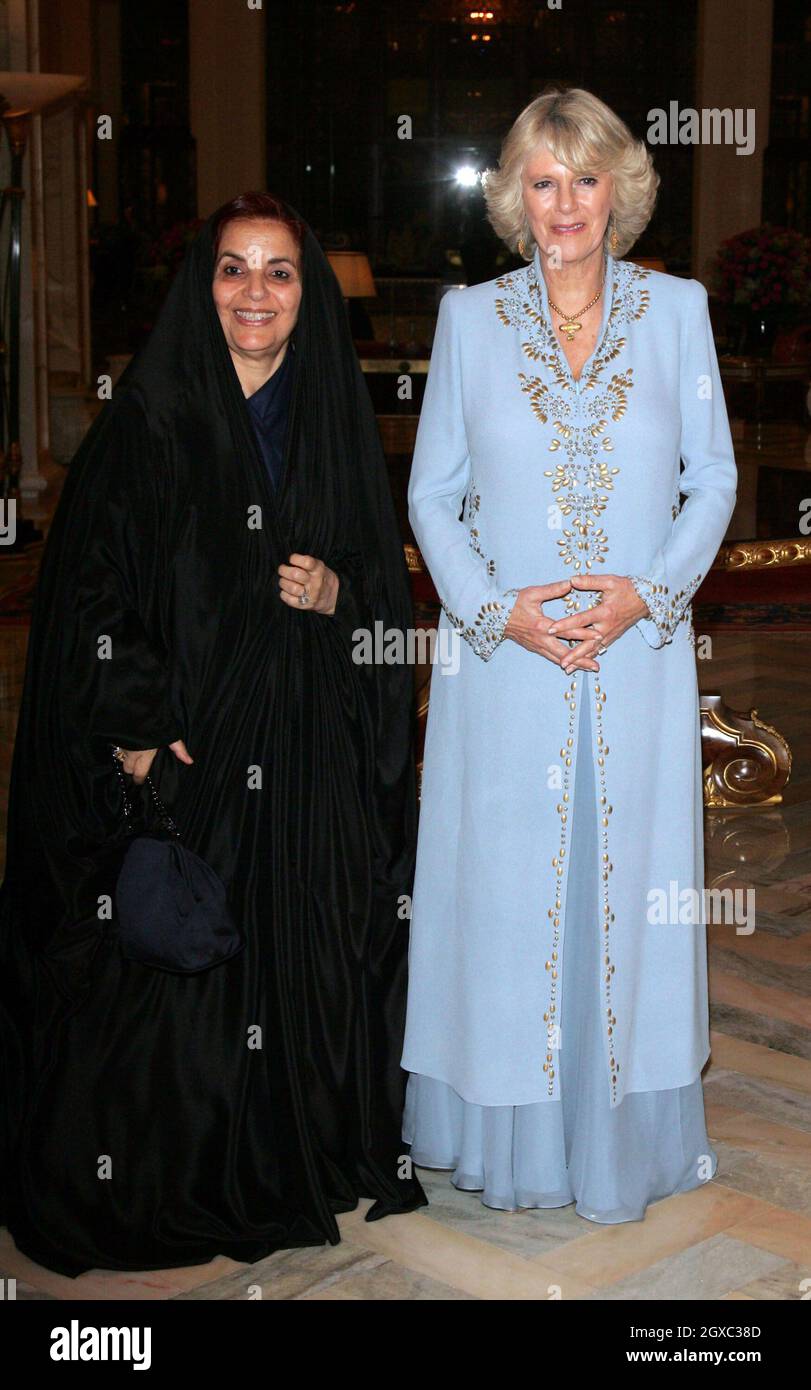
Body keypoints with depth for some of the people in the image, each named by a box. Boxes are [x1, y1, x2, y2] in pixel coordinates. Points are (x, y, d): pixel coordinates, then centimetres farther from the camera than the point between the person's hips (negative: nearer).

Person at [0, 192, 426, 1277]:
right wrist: (134, 727, -12)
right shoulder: (148, 421, -2)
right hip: (182, 747, -3)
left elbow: (387, 576, 13)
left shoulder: (338, 422, 8)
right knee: (173, 951, 0)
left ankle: (309, 1162, 23)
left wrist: (338, 595, -9)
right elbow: (92, 586, -4)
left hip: (311, 755, 3)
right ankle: (169, 1184, 18)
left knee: (308, 950, 5)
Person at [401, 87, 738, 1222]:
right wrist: (494, 609, -10)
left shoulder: (677, 310, 4)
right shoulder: (470, 317, 3)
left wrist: (648, 591, -11)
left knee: (629, 880, 8)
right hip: (505, 658, 0)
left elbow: (715, 476, 5)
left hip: (639, 653, 0)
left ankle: (631, 1129, 25)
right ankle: (512, 1133, 23)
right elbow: (432, 492, 4)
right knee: (503, 884, 6)